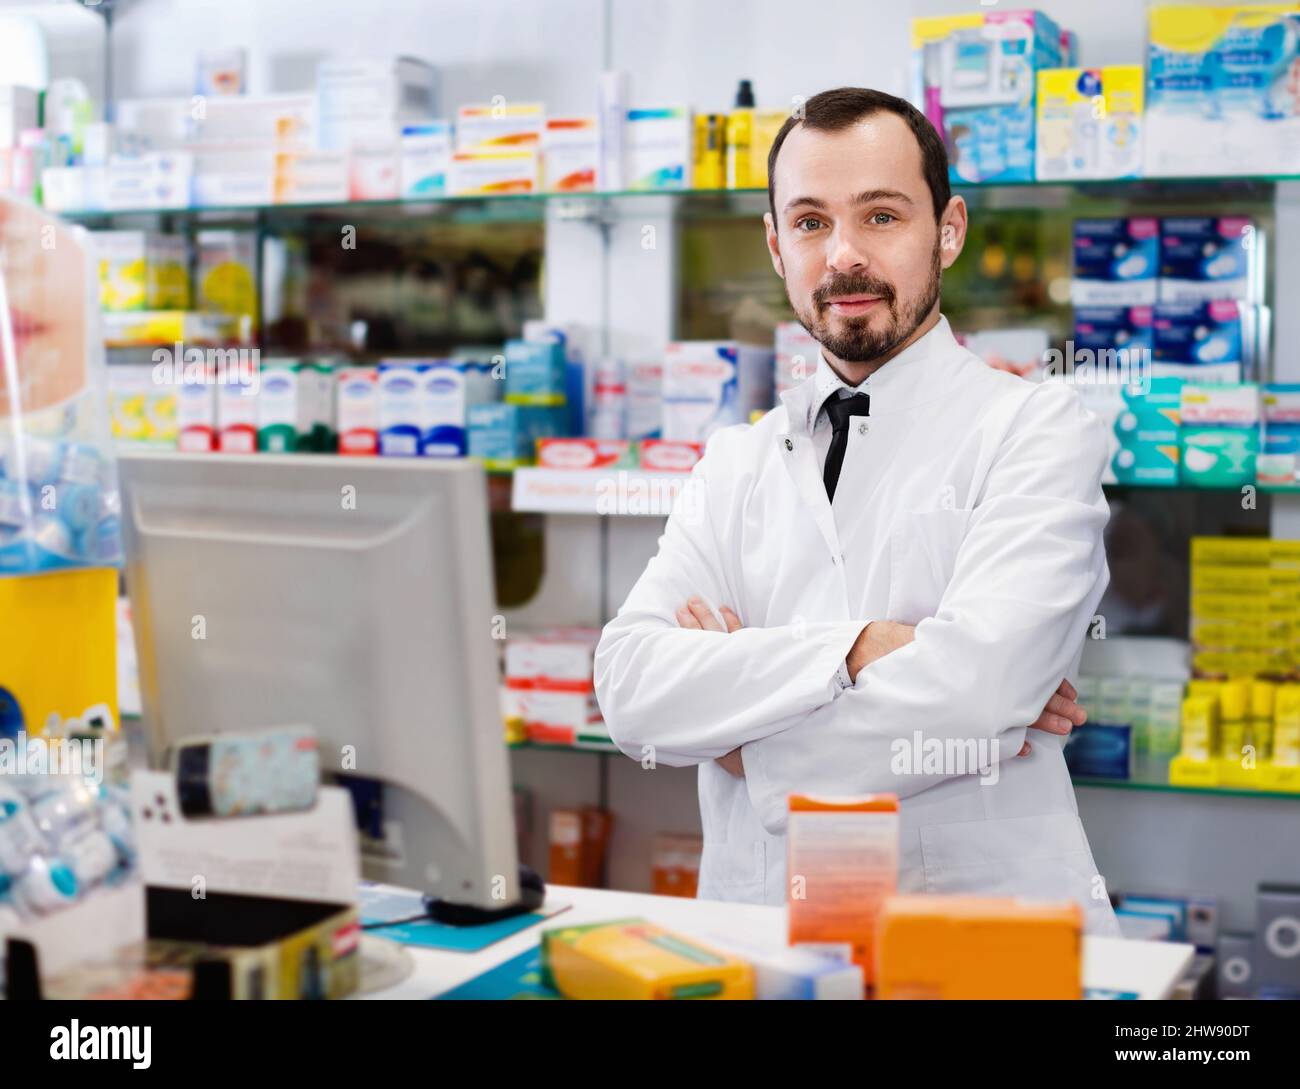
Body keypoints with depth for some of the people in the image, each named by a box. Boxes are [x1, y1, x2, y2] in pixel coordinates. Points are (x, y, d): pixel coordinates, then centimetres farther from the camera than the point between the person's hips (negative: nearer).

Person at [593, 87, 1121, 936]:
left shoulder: (1036, 428, 0)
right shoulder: (735, 467, 13)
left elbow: (971, 694, -15)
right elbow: (631, 691, -2)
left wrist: (730, 694, -3)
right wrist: (855, 649, -14)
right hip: (760, 931, 1)